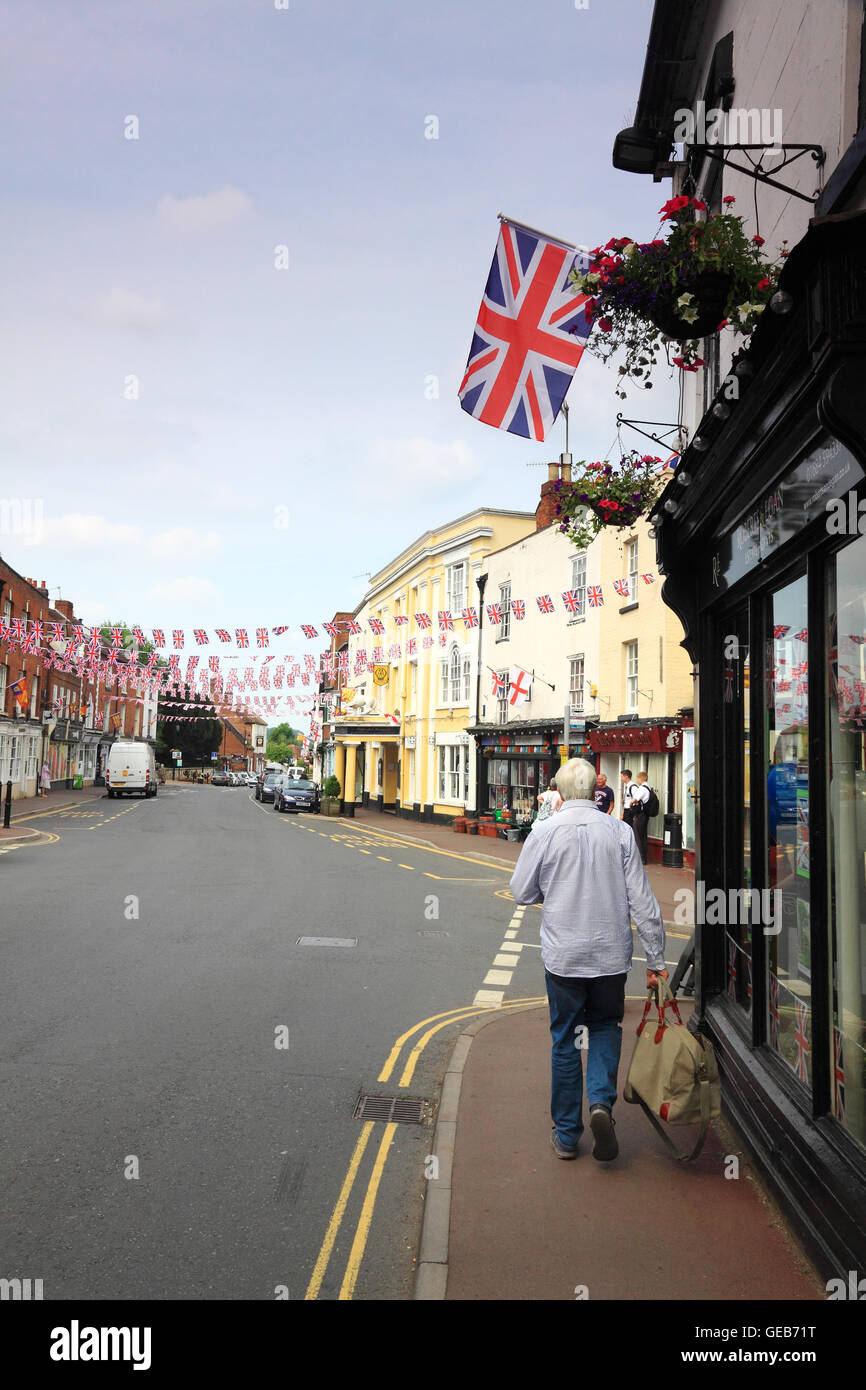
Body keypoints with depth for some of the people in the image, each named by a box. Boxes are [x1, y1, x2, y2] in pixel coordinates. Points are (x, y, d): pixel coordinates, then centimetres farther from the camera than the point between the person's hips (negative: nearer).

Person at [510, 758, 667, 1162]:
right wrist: (656, 957, 2)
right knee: (605, 1026, 22)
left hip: (563, 957, -1)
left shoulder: (545, 833, -9)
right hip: (610, 954, 1)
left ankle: (567, 1134, 21)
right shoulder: (619, 832, -5)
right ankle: (601, 1101, 0)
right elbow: (641, 899, -4)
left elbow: (522, 891, 0)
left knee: (565, 1041, 13)